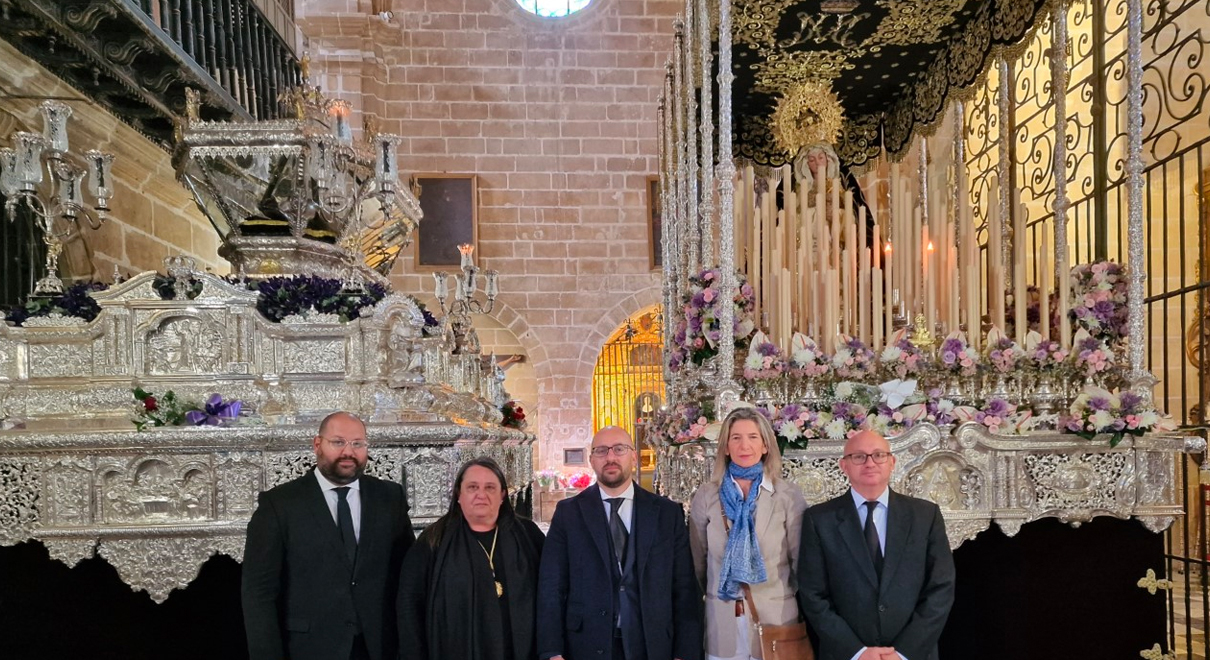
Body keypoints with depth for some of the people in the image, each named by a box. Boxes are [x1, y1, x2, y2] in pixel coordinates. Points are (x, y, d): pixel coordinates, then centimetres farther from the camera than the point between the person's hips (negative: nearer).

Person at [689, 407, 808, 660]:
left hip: (776, 616, -1)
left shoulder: (789, 495, -3)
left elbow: (802, 561, 3)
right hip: (722, 621, 1)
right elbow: (697, 561, 8)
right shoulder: (706, 495, 1)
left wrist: (807, 611, 7)